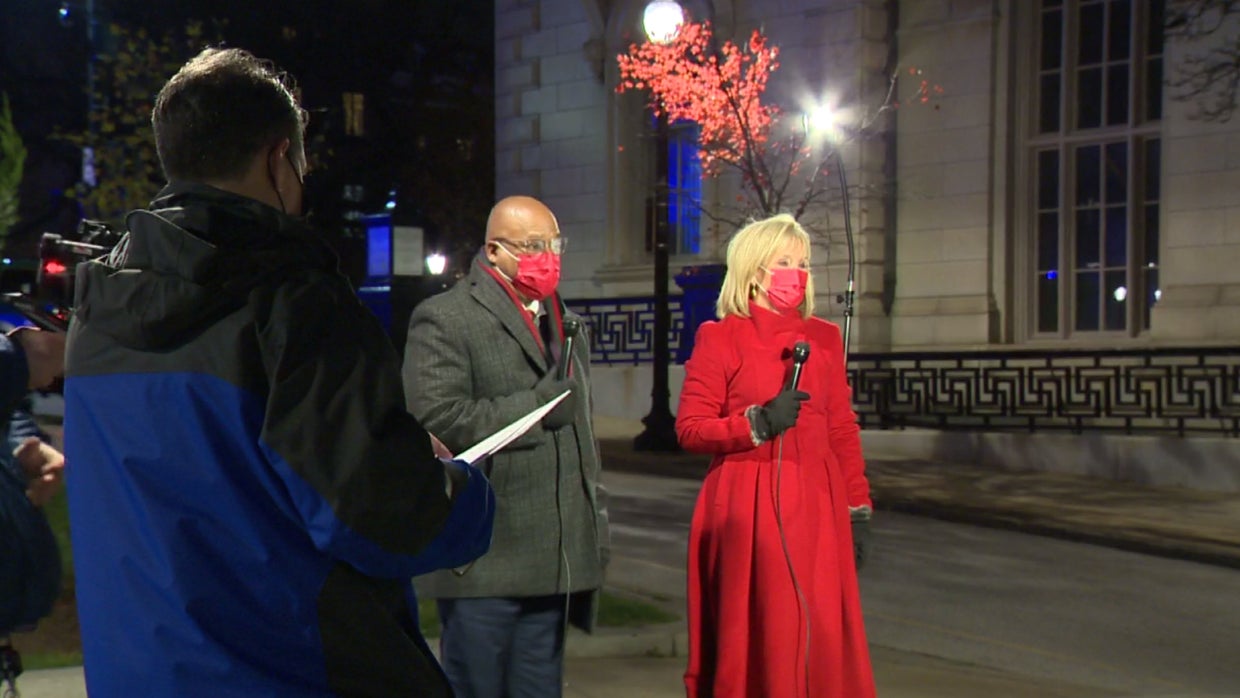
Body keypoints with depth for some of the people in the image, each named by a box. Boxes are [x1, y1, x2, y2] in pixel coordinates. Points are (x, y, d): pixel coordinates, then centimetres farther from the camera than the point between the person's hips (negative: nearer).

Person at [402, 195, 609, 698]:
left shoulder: (565, 322, 20)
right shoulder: (444, 318, -6)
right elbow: (436, 417, -18)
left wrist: (594, 515, 20)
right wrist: (537, 407, -16)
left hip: (552, 558, 7)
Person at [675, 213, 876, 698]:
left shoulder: (824, 337, 13)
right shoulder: (719, 337, 2)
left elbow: (842, 430, 13)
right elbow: (690, 428, -3)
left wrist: (858, 507, 9)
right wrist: (758, 423, -16)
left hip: (816, 508, 3)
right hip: (746, 510, -3)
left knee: (823, 637, -1)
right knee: (750, 642, -3)